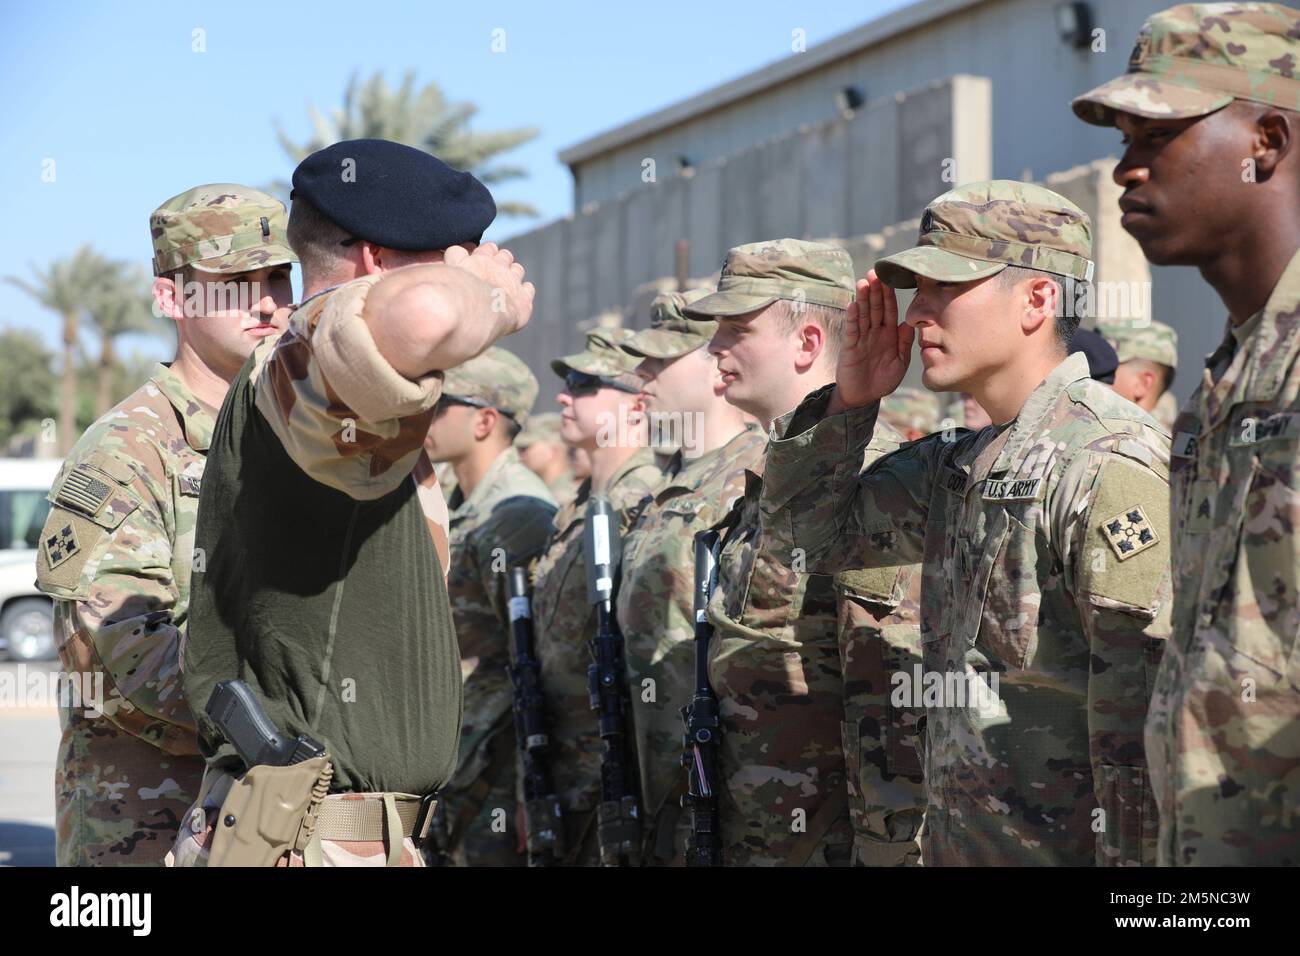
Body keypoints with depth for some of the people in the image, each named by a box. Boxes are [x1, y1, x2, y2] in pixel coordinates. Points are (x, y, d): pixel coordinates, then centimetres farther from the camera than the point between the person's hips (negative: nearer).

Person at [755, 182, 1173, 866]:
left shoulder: (1109, 468, -18)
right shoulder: (957, 464, 11)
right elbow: (804, 530, 20)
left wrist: (1132, 859, -24)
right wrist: (848, 402, 6)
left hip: (1070, 850, -9)